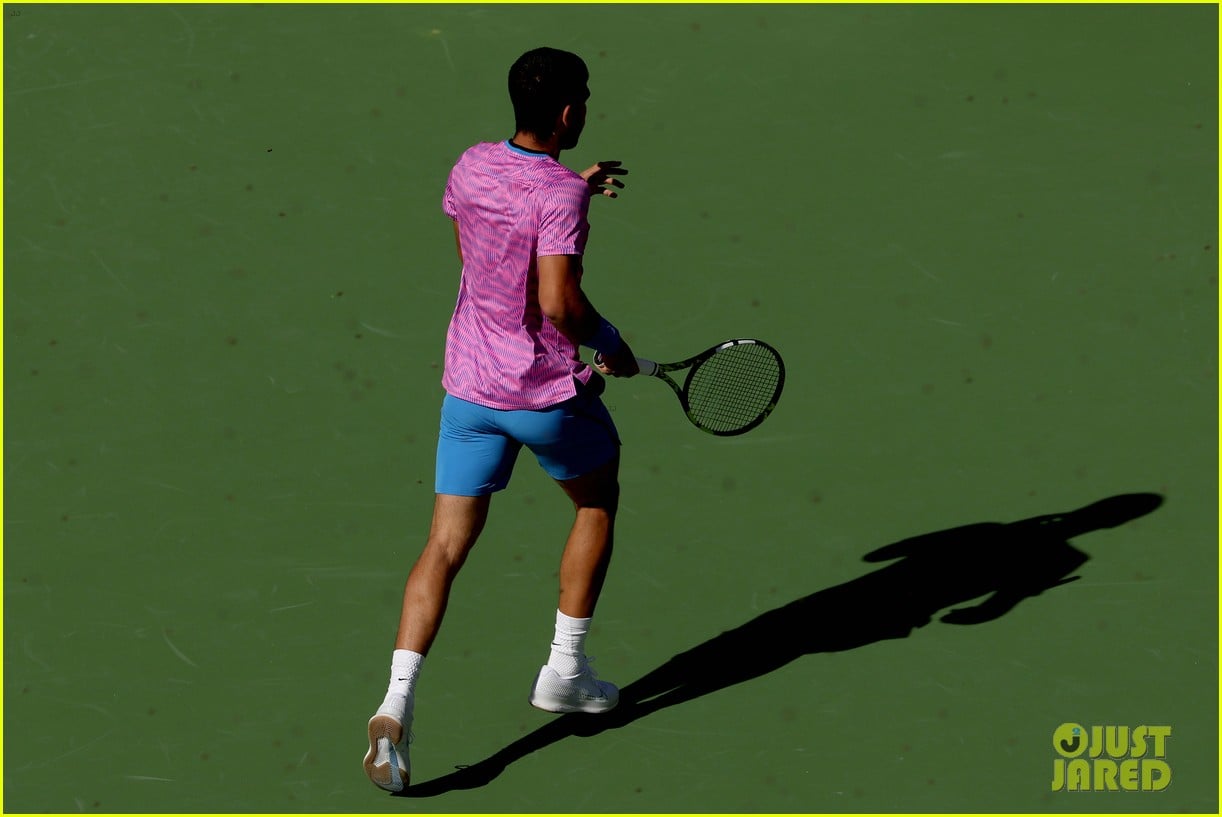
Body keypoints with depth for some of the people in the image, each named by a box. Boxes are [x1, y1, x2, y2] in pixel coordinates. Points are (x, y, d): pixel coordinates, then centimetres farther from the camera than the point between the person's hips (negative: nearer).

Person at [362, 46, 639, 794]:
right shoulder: (560, 193, -20)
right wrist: (612, 344, -8)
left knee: (447, 545, 4)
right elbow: (559, 303, -27)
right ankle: (564, 672, 27)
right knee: (598, 502, 23)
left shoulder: (471, 167, 2)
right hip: (549, 391, -5)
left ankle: (396, 704, -13)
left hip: (469, 386, 5)